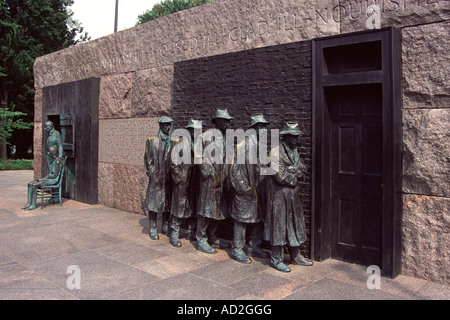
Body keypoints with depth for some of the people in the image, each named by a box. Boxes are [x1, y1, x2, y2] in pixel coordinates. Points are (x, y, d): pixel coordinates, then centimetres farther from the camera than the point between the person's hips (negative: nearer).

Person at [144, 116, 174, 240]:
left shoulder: (172, 141, 10)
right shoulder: (152, 141, 0)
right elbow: (148, 158, 1)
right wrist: (151, 173, -6)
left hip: (169, 177, 4)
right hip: (156, 177, -4)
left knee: (168, 202, 10)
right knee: (154, 201, -2)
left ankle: (166, 227, 23)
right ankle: (153, 229, 6)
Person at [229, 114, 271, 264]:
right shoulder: (242, 146, -14)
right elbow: (236, 171, -14)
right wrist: (246, 189, -13)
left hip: (258, 191, 7)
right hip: (244, 193, -7)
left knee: (258, 220, 14)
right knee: (241, 220, 1)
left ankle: (255, 247, 29)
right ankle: (237, 250, 14)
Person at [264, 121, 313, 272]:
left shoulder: (295, 151, 14)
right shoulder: (277, 151, -14)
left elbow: (302, 168, 8)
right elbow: (279, 175, -20)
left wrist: (291, 170, -10)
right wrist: (293, 178, -6)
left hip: (293, 193, 9)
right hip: (280, 193, -8)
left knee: (295, 223, 14)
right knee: (279, 224, -3)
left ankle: (295, 255, 27)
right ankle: (276, 259, 8)